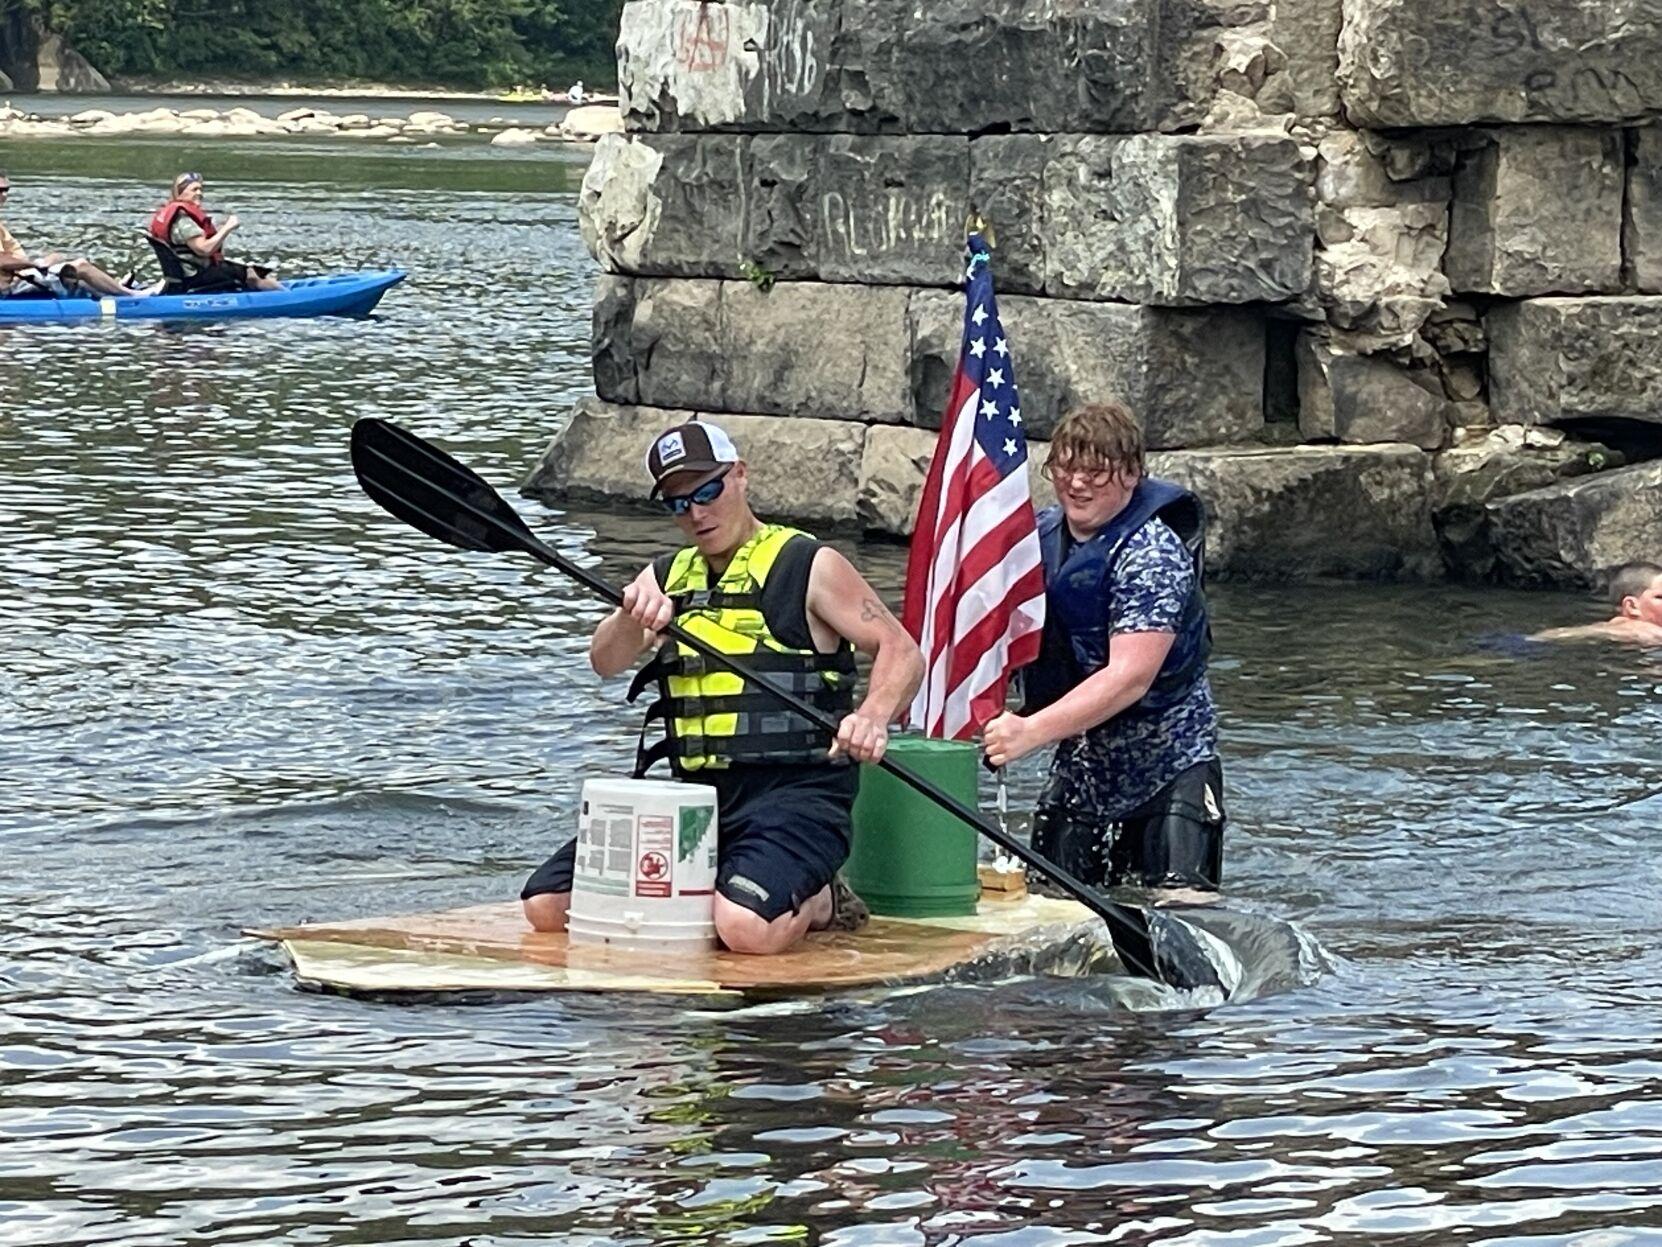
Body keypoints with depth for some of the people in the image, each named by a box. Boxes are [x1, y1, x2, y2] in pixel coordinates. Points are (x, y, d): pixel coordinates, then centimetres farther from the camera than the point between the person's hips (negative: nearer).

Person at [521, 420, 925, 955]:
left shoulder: (808, 566, -1)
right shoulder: (665, 577, 15)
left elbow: (902, 651, -8)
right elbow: (605, 662, -1)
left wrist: (873, 716, -29)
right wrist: (634, 616, -24)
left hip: (794, 792, -6)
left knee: (747, 927, -34)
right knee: (546, 904, -5)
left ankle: (816, 902, 2)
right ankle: (701, 894, 12)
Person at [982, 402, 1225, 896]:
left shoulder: (1153, 554, -19)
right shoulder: (1040, 536, 3)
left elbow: (1130, 677, -28)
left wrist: (1031, 732, -36)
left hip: (1168, 767, -7)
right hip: (1079, 766, 7)